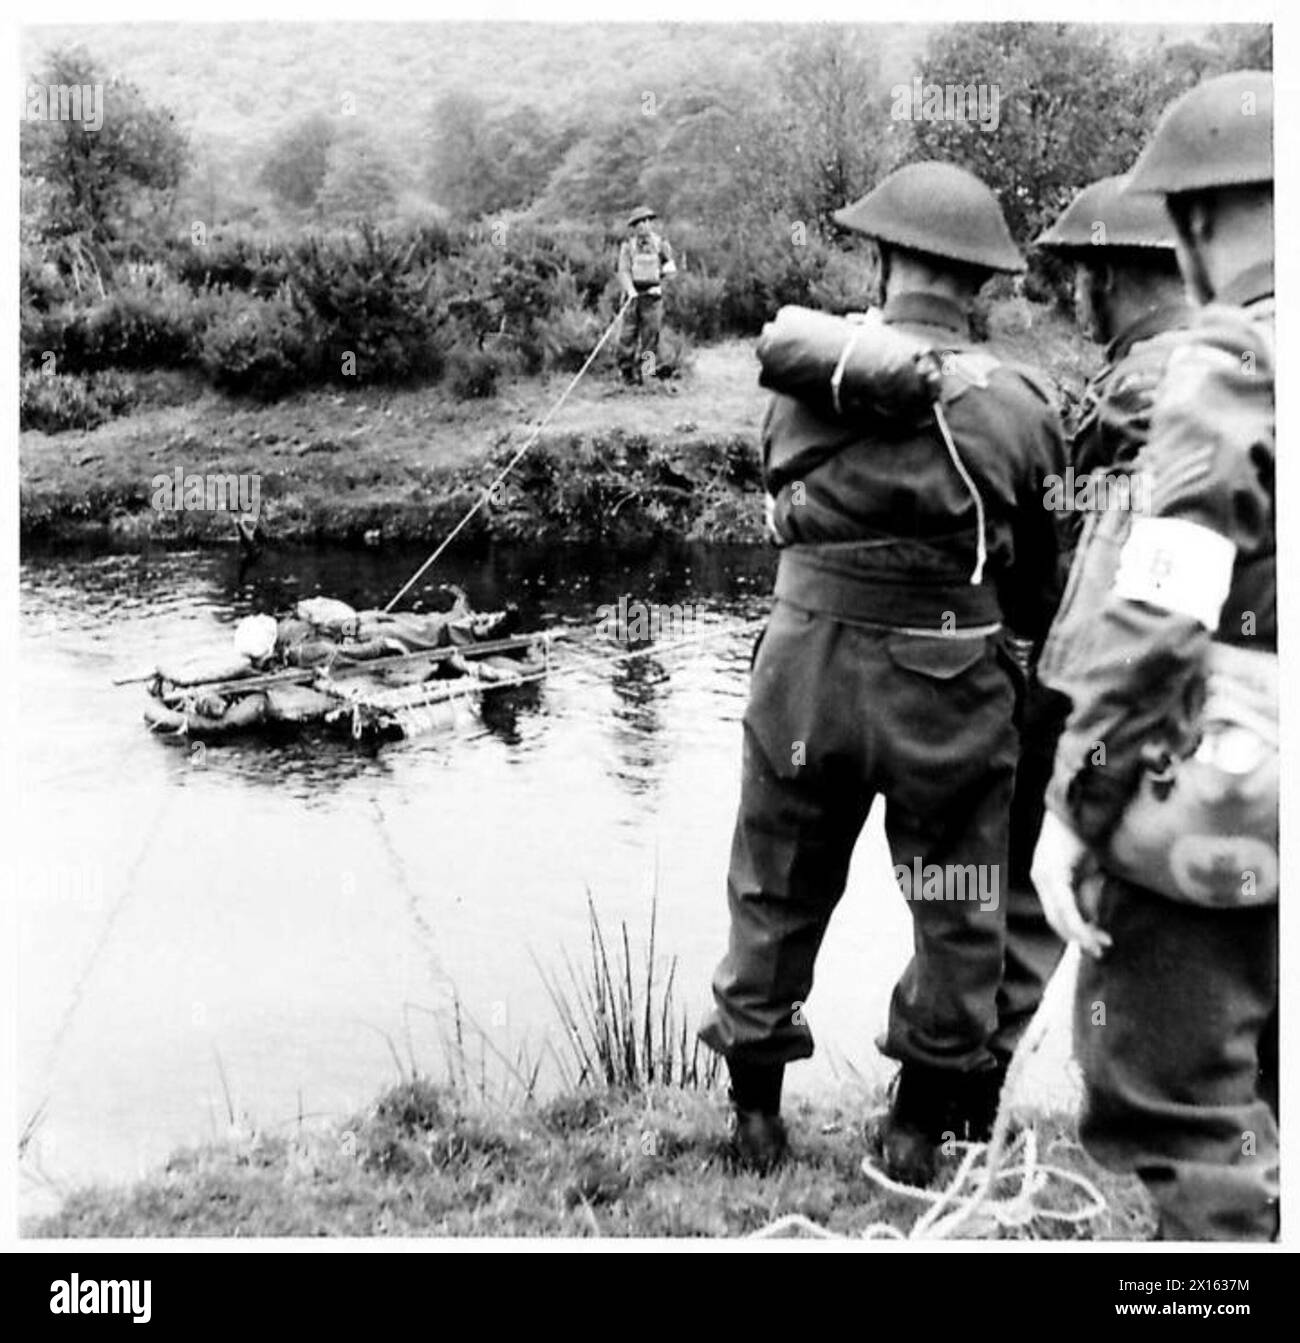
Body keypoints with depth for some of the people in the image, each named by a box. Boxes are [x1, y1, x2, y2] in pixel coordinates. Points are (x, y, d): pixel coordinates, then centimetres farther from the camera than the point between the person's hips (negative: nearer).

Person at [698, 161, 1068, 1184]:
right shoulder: (1014, 407, -7)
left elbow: (788, 511, 4)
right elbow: (1036, 584, 1)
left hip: (805, 672, 2)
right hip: (947, 688, -1)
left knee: (778, 895, 19)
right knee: (956, 917, 17)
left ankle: (756, 1113, 31)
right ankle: (920, 1127, 29)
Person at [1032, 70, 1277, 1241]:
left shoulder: (1236, 360, -13)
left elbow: (1151, 612, -18)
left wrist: (1074, 802, -12)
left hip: (1211, 803, -8)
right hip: (1256, 810, 8)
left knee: (1183, 1114, 4)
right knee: (1255, 1108, 21)